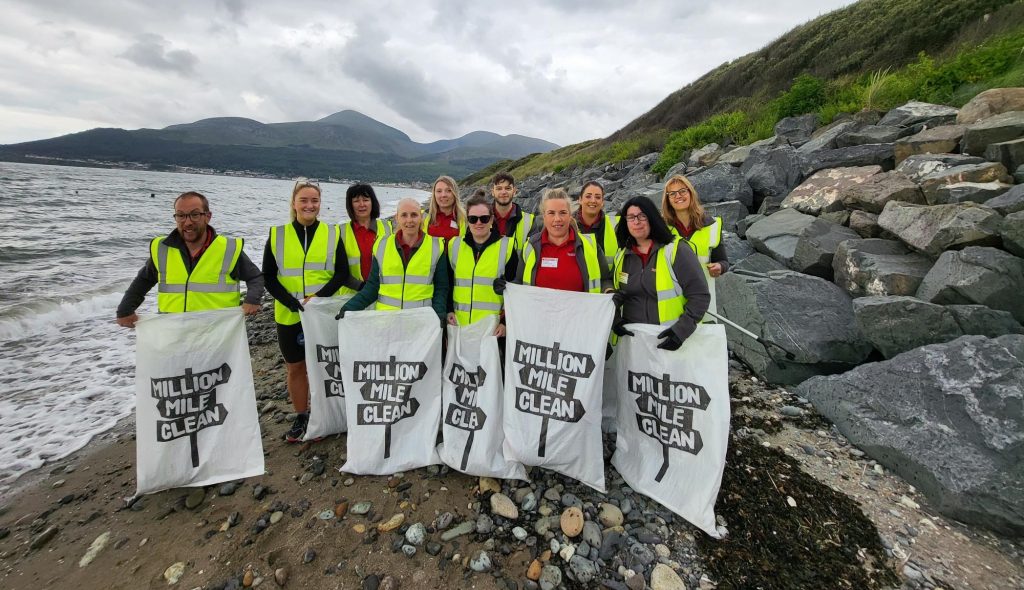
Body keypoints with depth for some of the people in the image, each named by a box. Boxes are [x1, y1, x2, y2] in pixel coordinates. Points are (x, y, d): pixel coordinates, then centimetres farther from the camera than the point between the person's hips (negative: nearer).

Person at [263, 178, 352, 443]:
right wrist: (294, 303, -14)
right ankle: (301, 417, 29)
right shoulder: (277, 235, 2)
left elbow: (342, 273, -3)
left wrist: (319, 297, -17)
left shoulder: (332, 234, 0)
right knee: (295, 367, 12)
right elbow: (269, 277, -1)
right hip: (289, 315, 2)